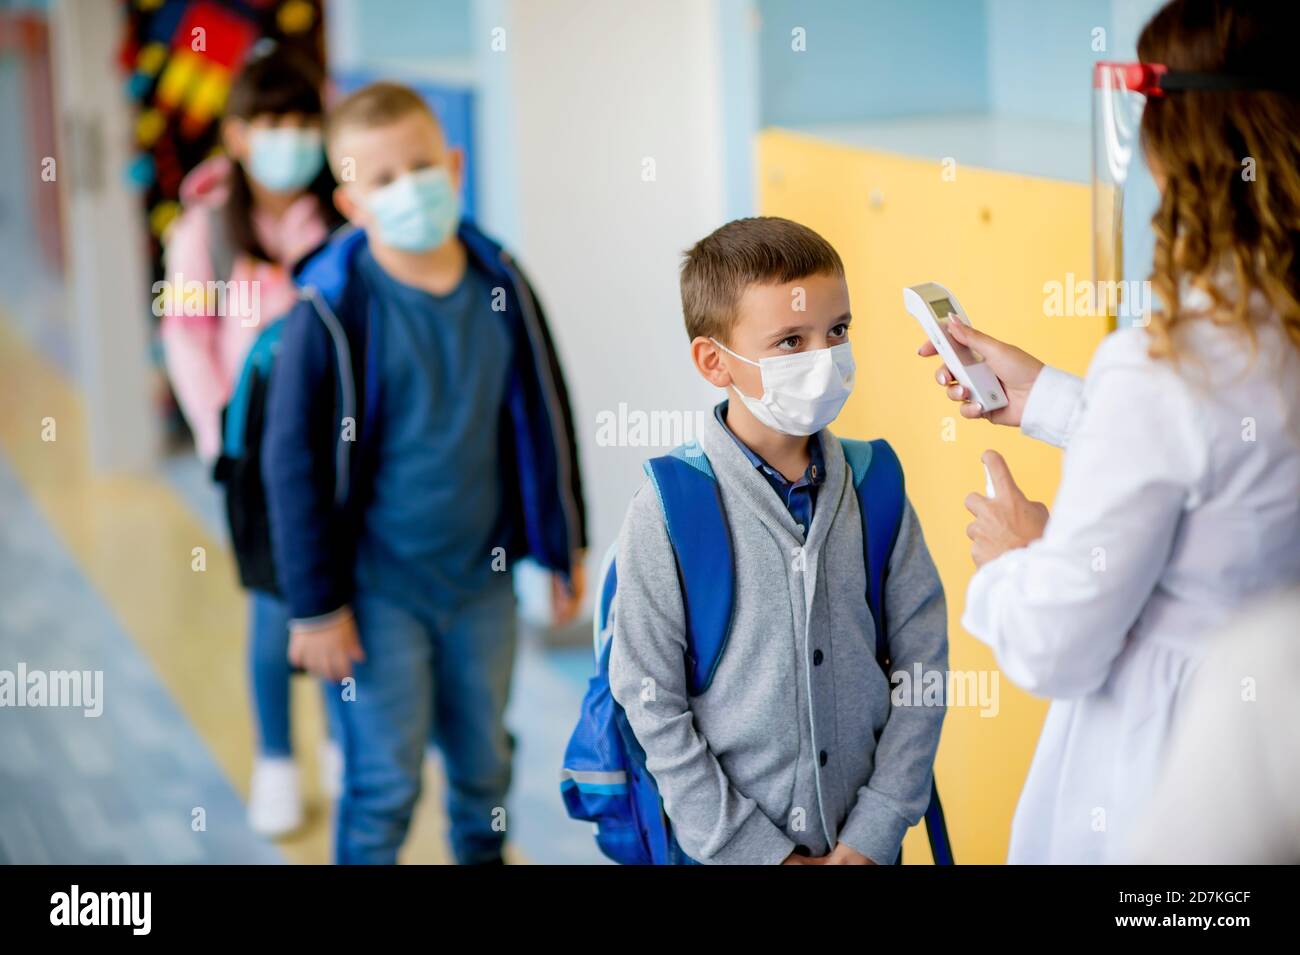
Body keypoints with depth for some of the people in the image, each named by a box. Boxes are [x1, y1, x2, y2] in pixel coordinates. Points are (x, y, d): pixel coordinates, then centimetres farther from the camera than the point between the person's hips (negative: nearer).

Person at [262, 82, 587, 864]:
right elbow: (296, 463, -11)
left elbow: (544, 420, 7)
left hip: (483, 577, 4)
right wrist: (316, 605, -9)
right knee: (386, 782, 3)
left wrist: (565, 548, 12)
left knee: (485, 762, 18)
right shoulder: (334, 310, -16)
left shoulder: (501, 285, -4)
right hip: (380, 589, -4)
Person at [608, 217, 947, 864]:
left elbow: (922, 664, -1)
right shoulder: (666, 512, -12)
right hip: (725, 848, -3)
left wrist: (873, 834, -6)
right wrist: (757, 850, -12)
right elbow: (652, 706, -11)